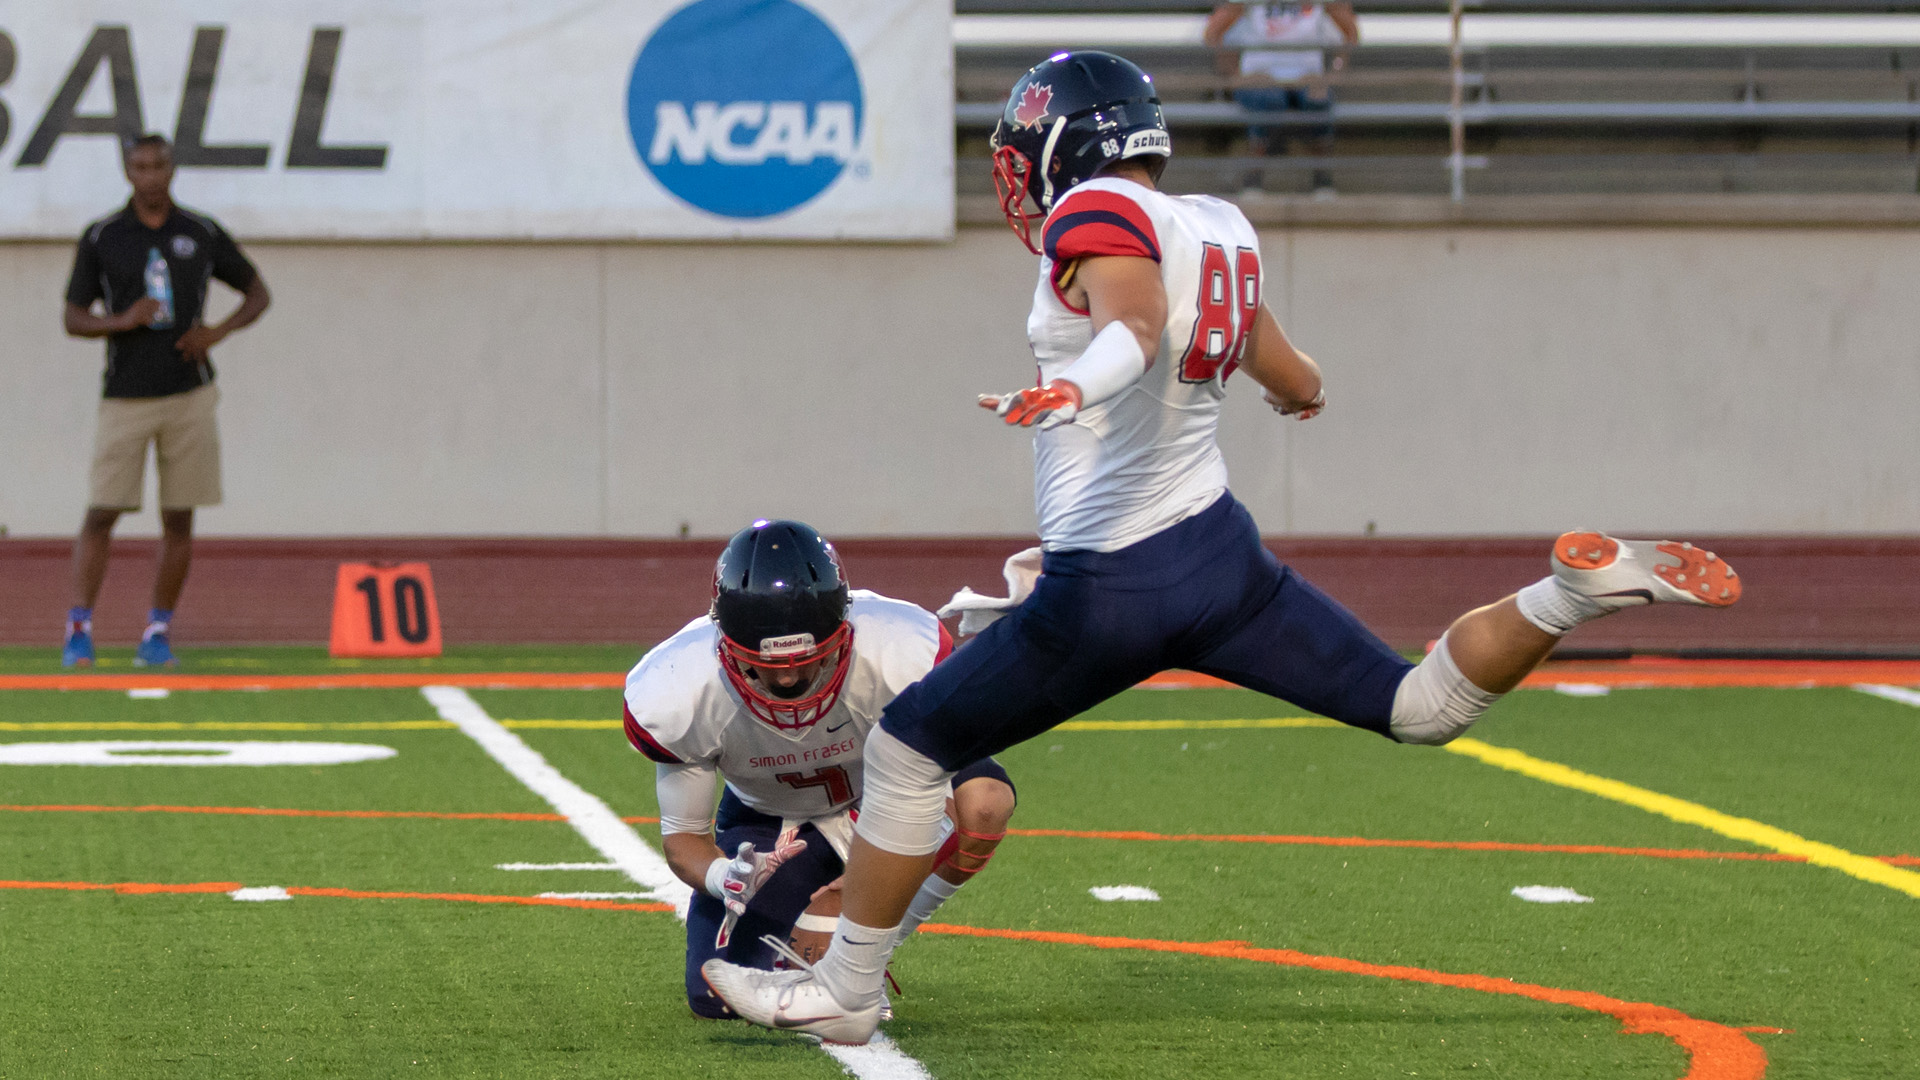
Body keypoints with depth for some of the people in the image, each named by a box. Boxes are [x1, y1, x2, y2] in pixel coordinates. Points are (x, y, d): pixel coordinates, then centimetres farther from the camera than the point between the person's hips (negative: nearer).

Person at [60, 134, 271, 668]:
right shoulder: (101, 238, 2)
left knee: (179, 520, 2)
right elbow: (73, 318, 4)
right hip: (125, 398, -1)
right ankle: (79, 632, -6)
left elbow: (257, 292, 14)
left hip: (188, 395, 1)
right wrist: (122, 321, -16)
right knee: (101, 513, -8)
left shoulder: (203, 234, 5)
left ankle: (158, 633, 12)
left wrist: (217, 331, -5)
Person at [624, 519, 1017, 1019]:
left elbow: (945, 808, -26)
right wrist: (723, 878, -40)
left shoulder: (901, 656, -37)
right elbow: (683, 835, -16)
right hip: (769, 818, 1)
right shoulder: (682, 696, -32)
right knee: (717, 997, -17)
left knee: (984, 799, -35)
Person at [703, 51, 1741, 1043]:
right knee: (1423, 707, 13)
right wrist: (1301, 388, 49)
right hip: (1222, 553, 7)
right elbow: (1297, 384, 24)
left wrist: (1076, 387, -52)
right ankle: (1575, 587, -10)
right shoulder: (1216, 232, 10)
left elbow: (1139, 321, -33)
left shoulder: (1099, 215, -12)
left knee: (906, 754, 7)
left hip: (1110, 591, -7)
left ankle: (846, 990, 14)